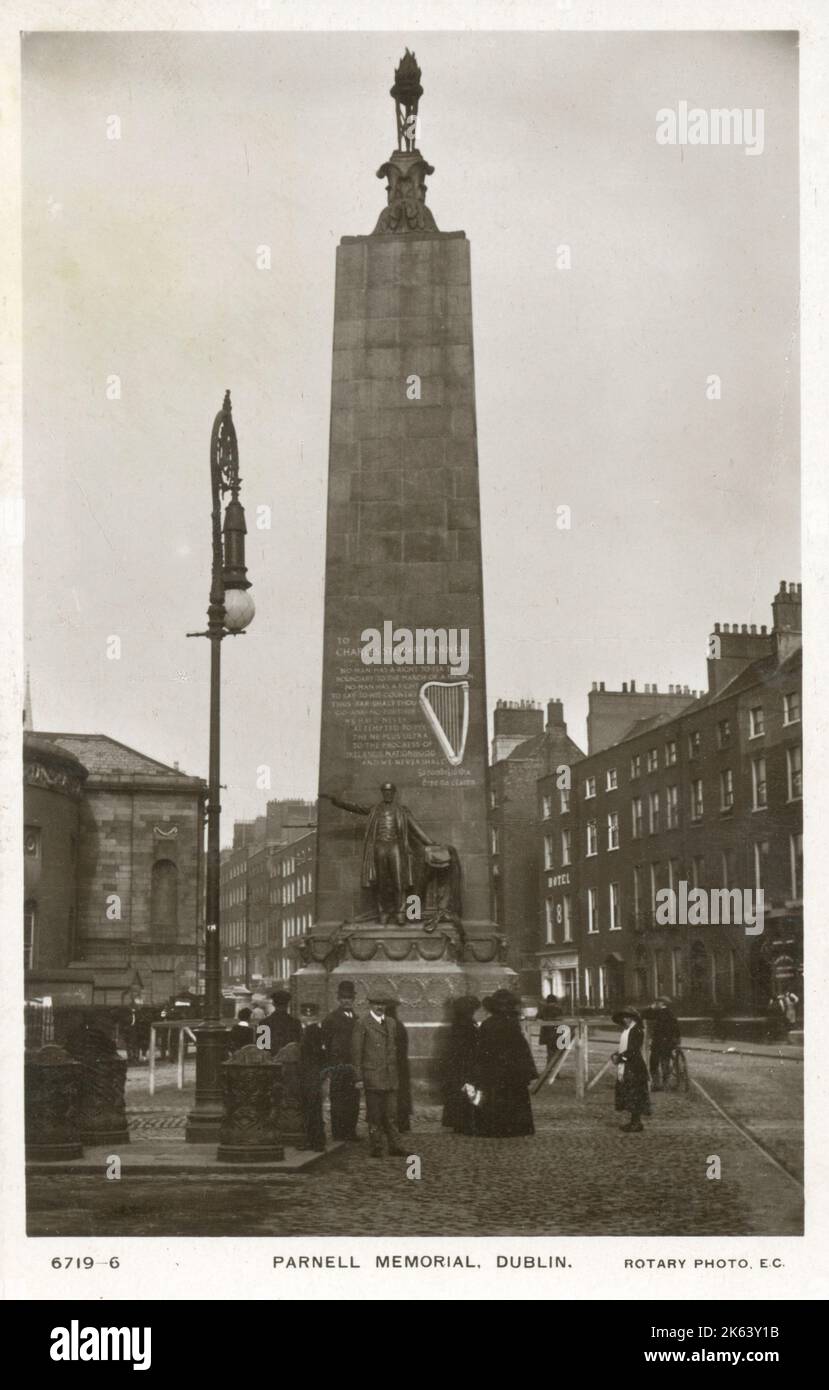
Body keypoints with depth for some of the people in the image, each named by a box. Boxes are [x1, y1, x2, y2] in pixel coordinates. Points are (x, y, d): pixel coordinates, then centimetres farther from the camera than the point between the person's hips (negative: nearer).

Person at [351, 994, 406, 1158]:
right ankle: (376, 1147, 8)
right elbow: (356, 1052, -5)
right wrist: (359, 1077, -9)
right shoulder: (362, 1024, -3)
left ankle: (395, 1145, 10)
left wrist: (395, 1072, 15)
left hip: (390, 1077, 5)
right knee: (375, 1115, 0)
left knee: (391, 1113, 5)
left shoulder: (390, 1023, 15)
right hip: (372, 1076, -5)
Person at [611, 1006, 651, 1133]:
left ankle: (637, 1124, 3)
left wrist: (619, 1057, -15)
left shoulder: (636, 1031, -15)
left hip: (633, 1069, -10)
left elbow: (633, 1050, -21)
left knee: (634, 1095, -3)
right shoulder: (626, 1031, 15)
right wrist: (616, 1055, 2)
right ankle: (633, 1122, 20)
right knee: (627, 1096, 13)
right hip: (625, 1069, 10)